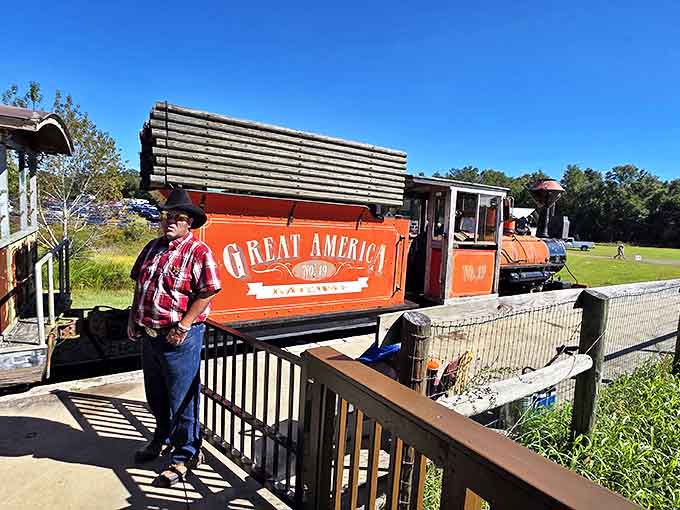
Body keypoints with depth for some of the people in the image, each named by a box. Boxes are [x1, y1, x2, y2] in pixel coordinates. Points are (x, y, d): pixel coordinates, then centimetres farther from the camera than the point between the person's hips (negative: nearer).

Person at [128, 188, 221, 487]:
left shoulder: (198, 252, -14)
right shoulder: (153, 247, 10)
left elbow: (207, 293, -19)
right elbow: (139, 285, 18)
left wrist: (182, 327, -19)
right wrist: (133, 319, 12)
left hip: (179, 338, -8)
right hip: (149, 334, 8)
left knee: (181, 399, 5)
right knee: (156, 395, 23)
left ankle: (185, 455, 24)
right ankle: (163, 439, 46)